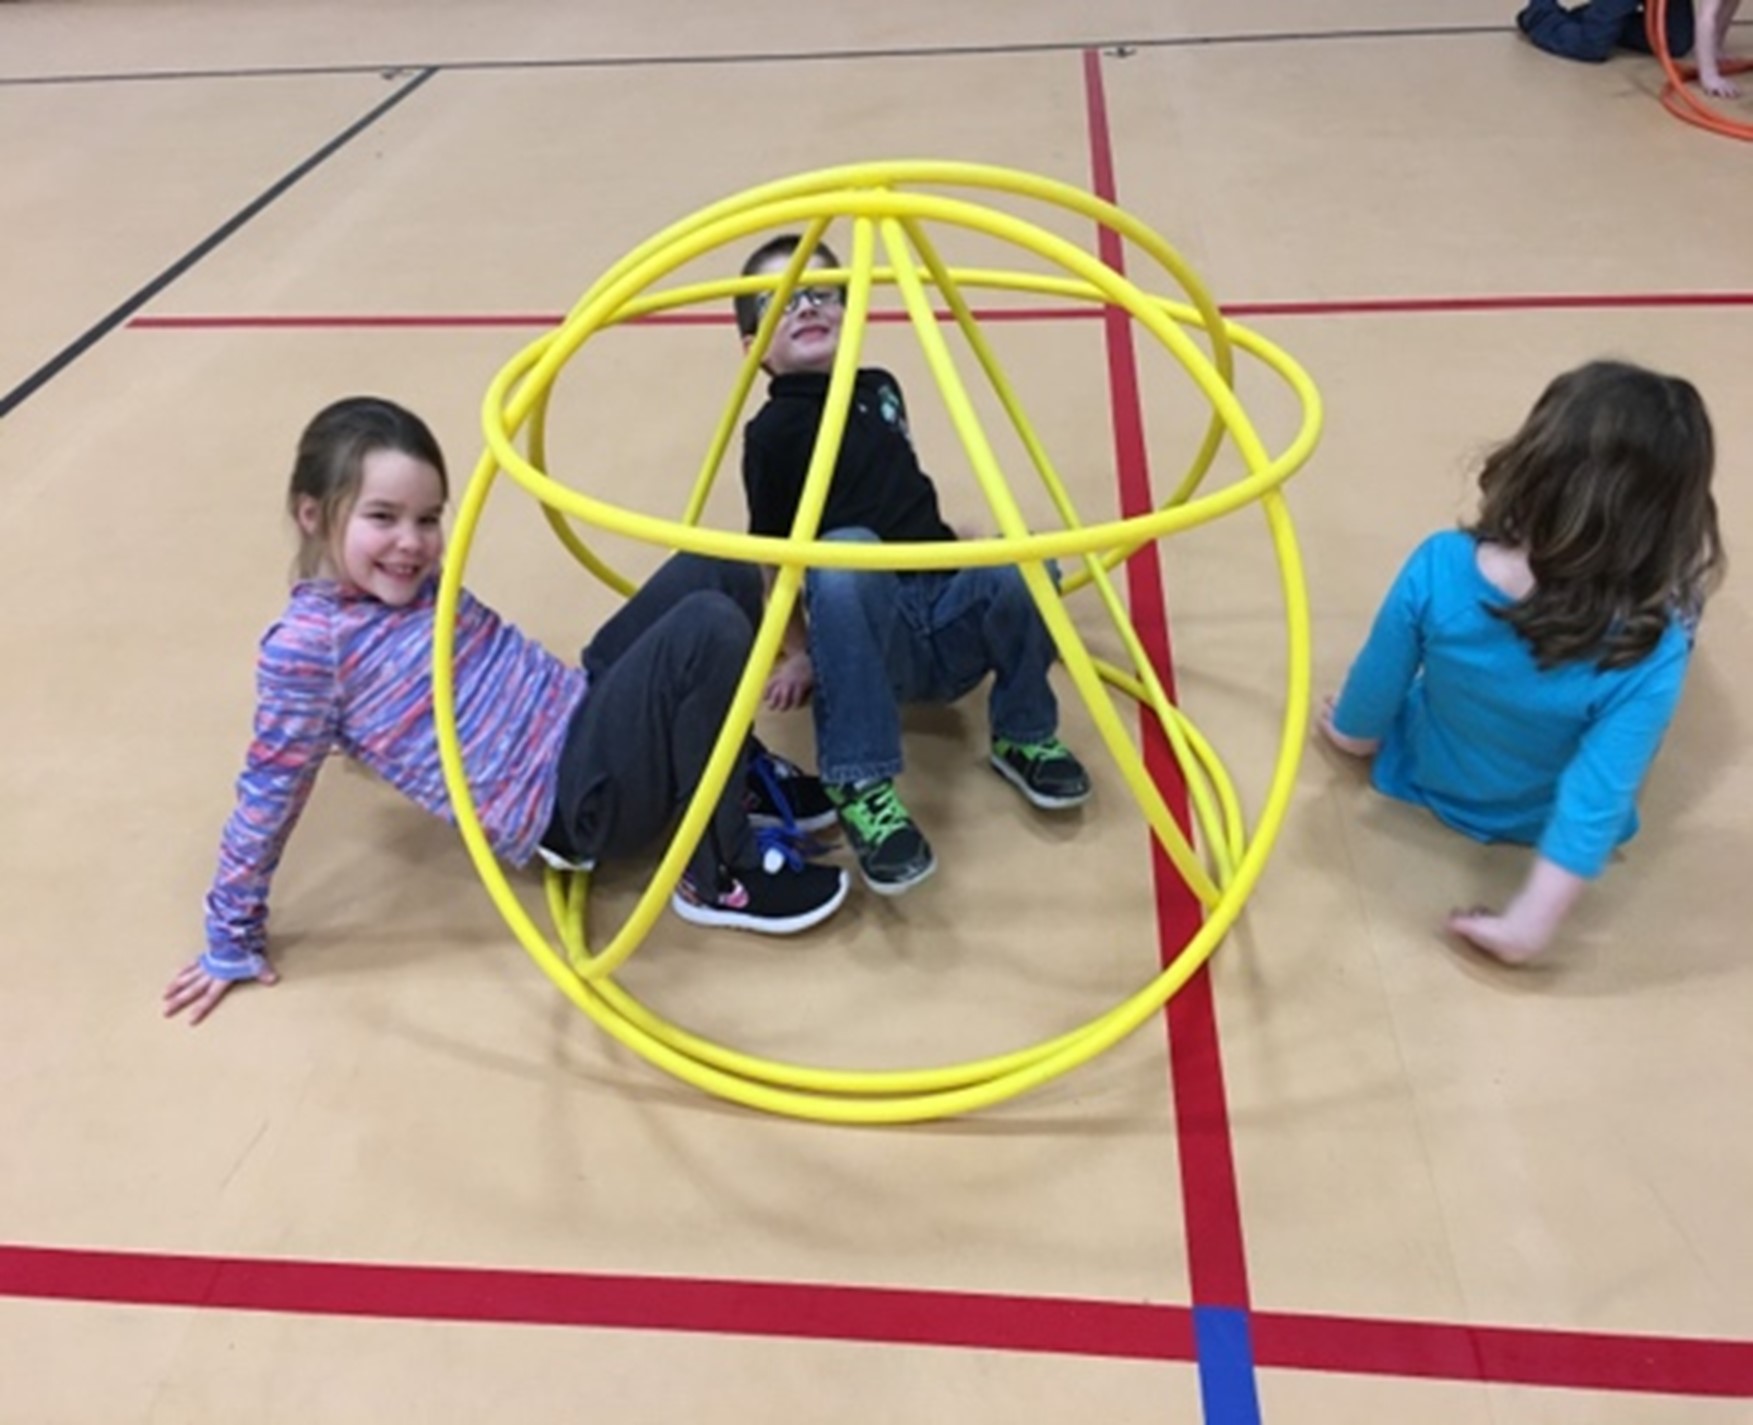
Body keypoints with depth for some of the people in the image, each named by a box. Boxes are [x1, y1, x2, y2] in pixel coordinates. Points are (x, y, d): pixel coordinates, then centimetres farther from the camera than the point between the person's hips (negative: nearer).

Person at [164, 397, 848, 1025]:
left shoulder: (415, 581, 8)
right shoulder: (308, 645, -15)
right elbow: (271, 789, -8)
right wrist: (231, 939, -2)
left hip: (584, 709, 8)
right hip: (569, 802, -8)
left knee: (717, 571, -3)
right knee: (708, 632, -27)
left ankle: (745, 779, 12)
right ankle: (721, 875, -12)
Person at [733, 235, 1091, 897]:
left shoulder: (880, 389, 17)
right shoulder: (773, 431, -2)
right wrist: (799, 655, -3)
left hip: (954, 619, 4)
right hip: (869, 635, -4)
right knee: (844, 555, -37)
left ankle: (1023, 736, -2)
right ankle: (861, 787, -30)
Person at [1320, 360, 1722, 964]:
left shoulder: (1439, 566, -32)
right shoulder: (1649, 651, -35)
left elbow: (1378, 681, -16)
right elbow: (1595, 803, -31)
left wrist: (1355, 732, 5)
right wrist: (1533, 921, -21)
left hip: (1428, 776, 2)